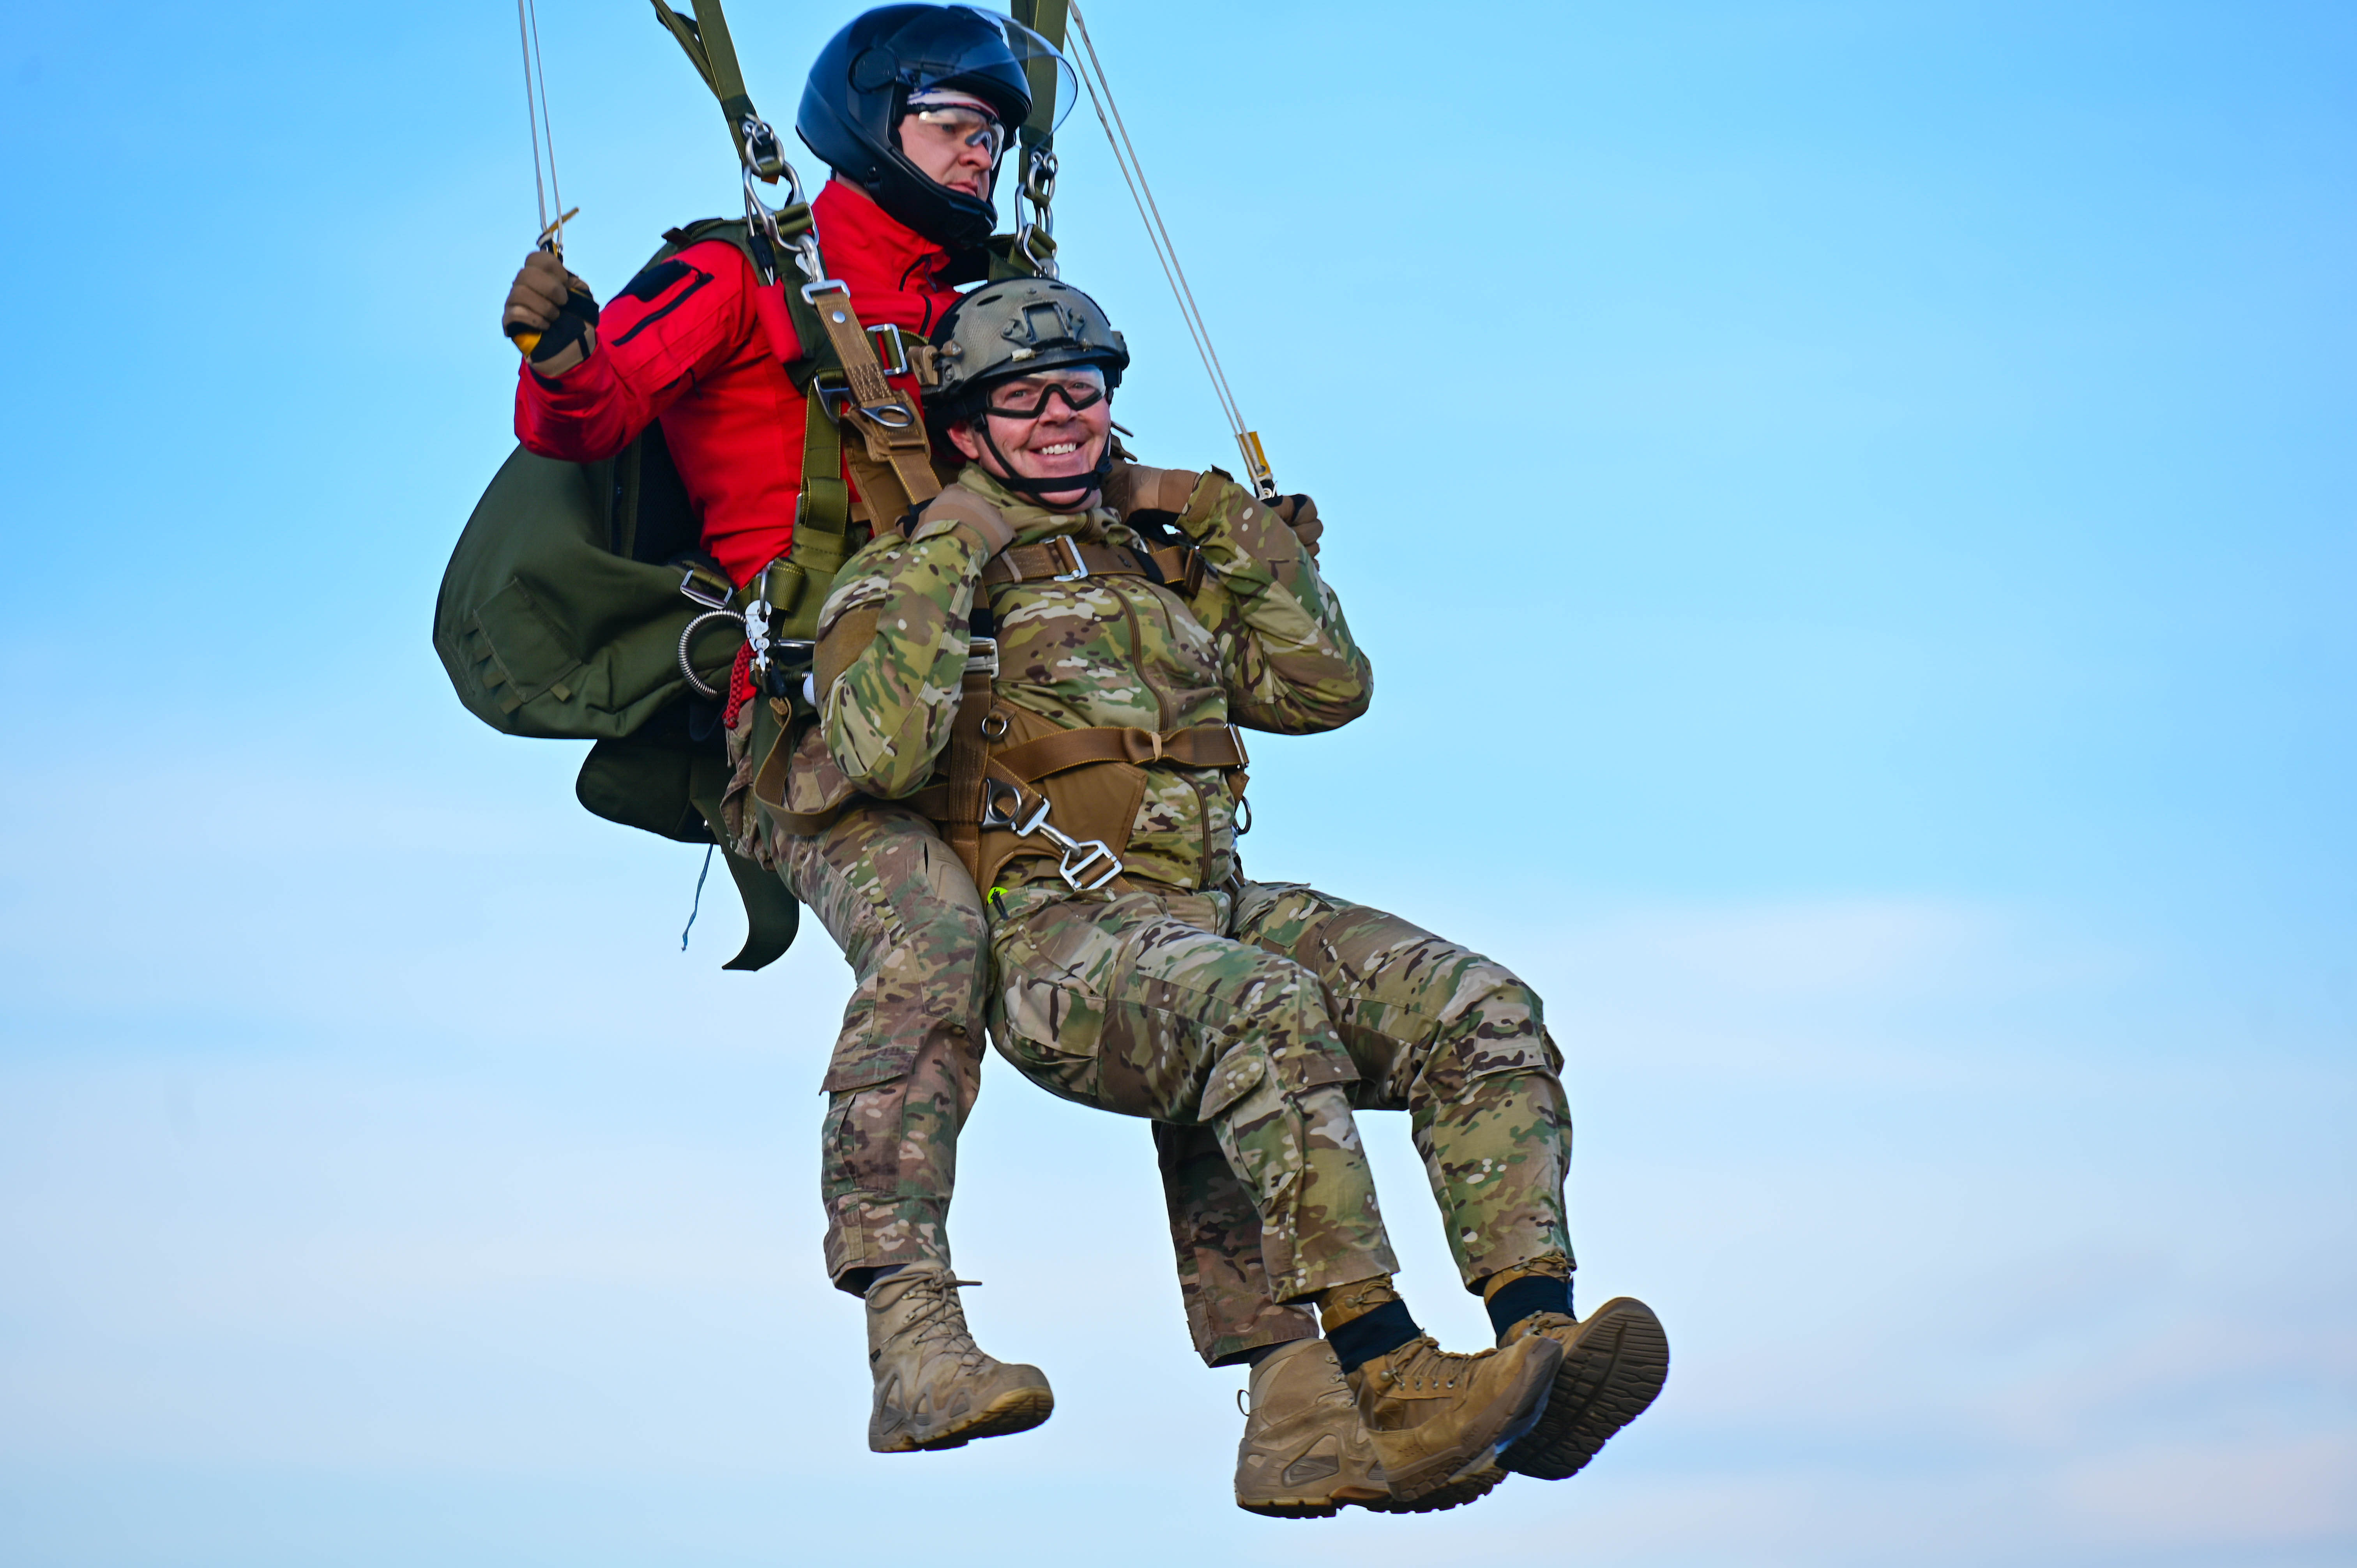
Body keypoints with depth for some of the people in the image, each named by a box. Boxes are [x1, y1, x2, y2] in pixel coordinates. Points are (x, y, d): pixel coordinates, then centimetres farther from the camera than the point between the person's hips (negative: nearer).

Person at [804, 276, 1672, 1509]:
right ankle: (1393, 1389, -43)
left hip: (1217, 911, 6)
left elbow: (1327, 686, 23)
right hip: (1054, 935, -6)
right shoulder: (914, 574, 9)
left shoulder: (1158, 565, 28)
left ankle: (1541, 1343, -33)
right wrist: (948, 554, -6)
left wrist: (1231, 527, 16)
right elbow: (879, 755, -11)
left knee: (1485, 1013, -18)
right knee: (1267, 1014, -39)